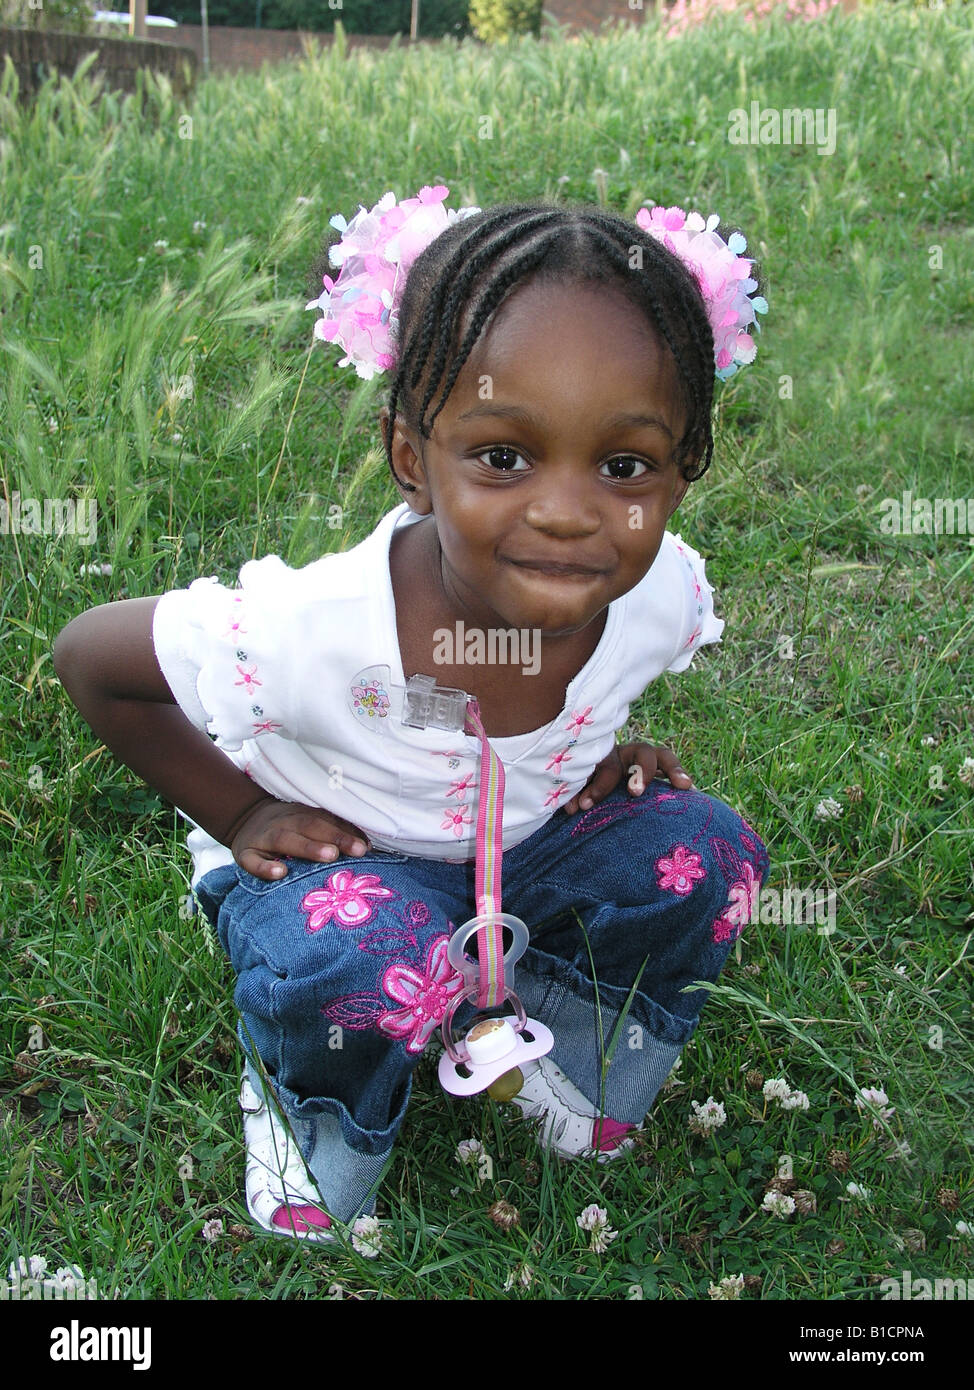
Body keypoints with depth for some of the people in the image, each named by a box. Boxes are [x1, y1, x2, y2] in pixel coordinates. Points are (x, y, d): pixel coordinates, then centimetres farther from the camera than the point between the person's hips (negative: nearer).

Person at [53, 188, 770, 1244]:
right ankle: (303, 1105, 2)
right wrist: (239, 817, -17)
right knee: (368, 953, -35)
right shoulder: (315, 631, -38)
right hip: (334, 856, -4)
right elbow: (87, 658, -21)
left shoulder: (664, 591, -23)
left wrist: (600, 748, -8)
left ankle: (546, 1041, 11)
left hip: (523, 842, 5)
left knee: (704, 850, -15)